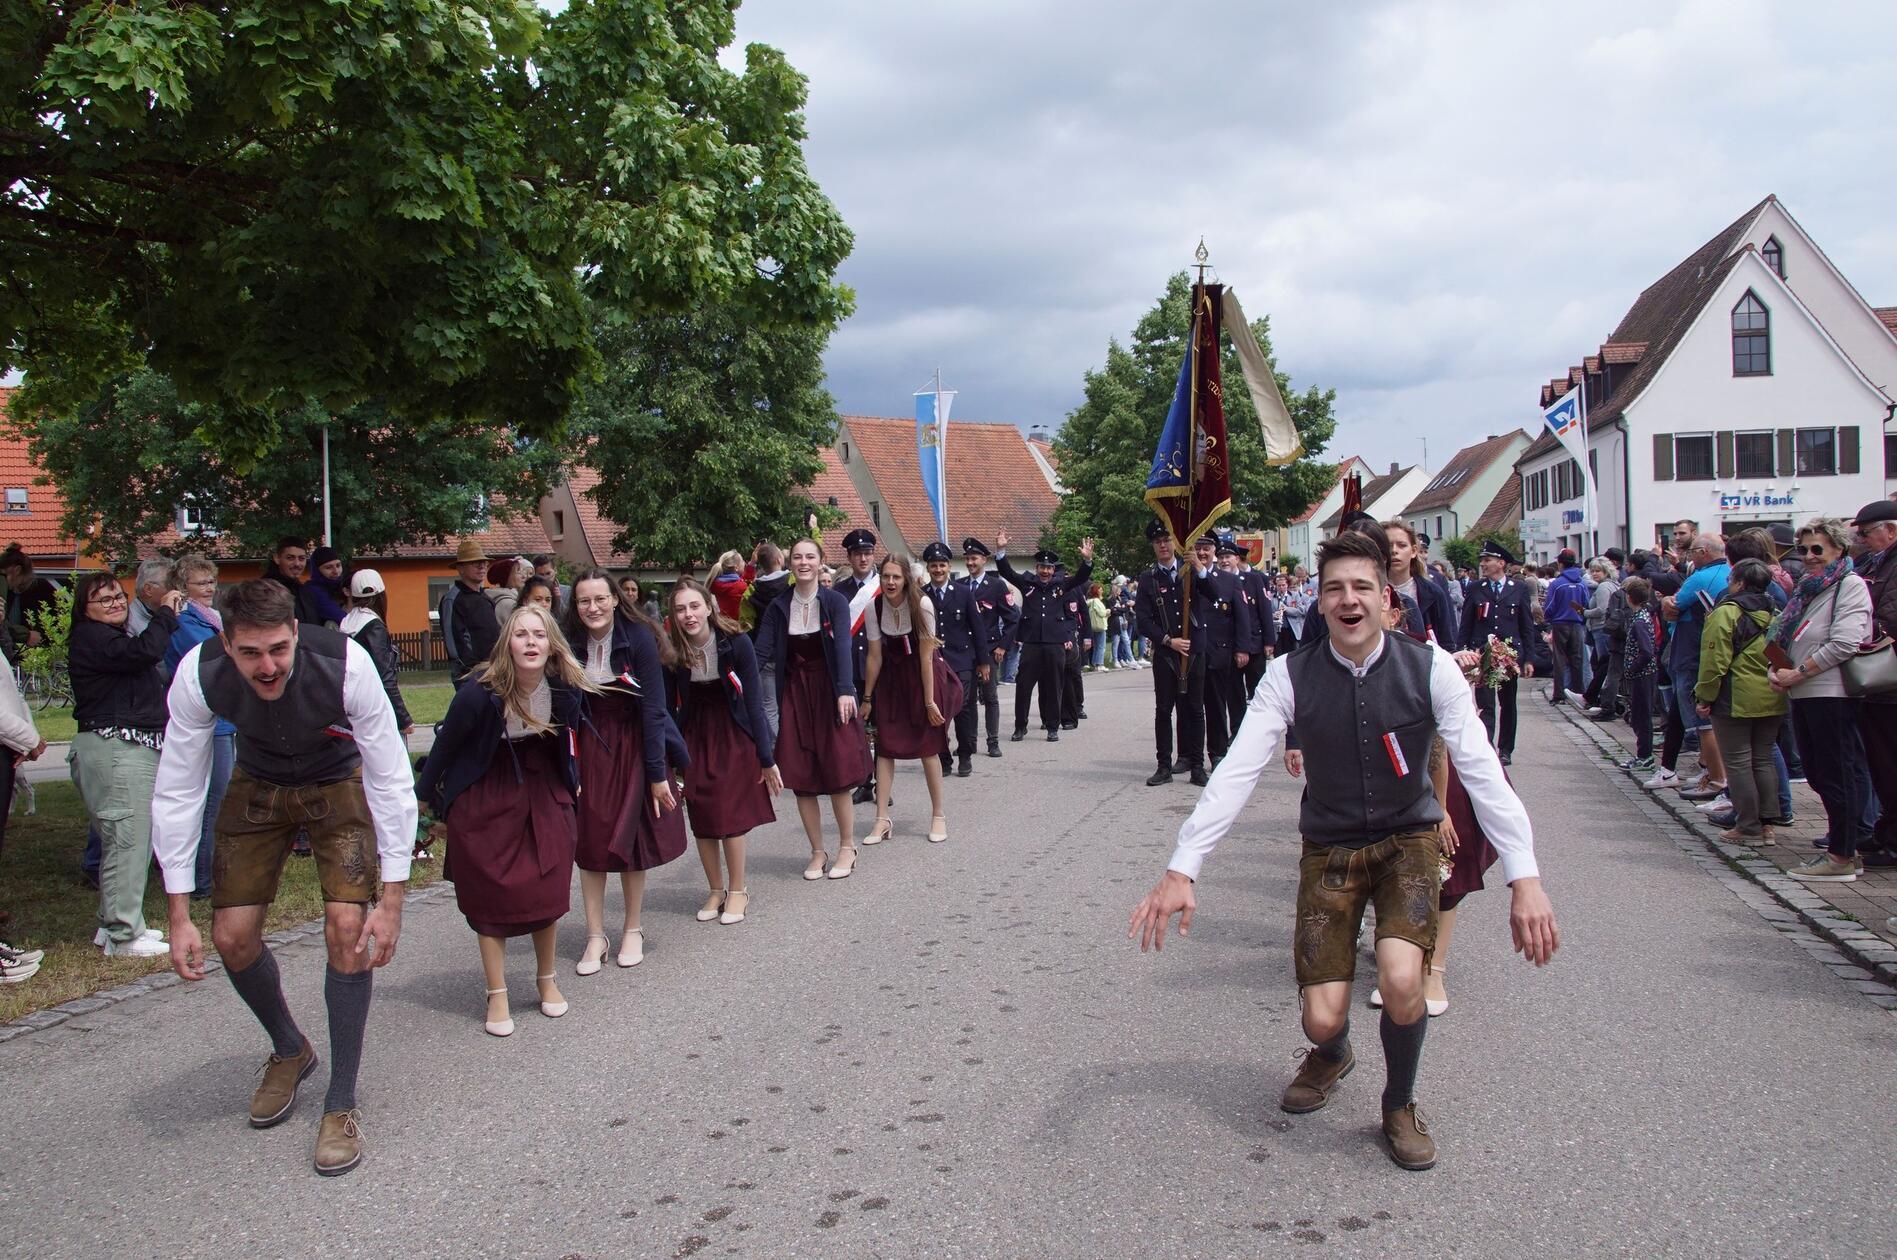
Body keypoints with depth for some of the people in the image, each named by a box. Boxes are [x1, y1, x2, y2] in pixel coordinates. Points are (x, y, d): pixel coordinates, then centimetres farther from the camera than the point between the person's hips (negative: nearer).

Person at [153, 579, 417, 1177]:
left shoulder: (345, 664, -36)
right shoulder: (199, 674, -29)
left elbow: (391, 780, -27)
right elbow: (177, 791, -18)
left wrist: (392, 898, -27)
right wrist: (179, 914, -18)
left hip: (339, 783, -2)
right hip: (258, 785, 3)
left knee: (348, 930, -15)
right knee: (232, 937, 0)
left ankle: (341, 1104, 1)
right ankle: (290, 1050, 30)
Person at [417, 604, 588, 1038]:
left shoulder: (566, 687, -14)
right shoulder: (480, 692, -24)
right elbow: (446, 743, -10)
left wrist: (571, 780, 17)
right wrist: (423, 795, -1)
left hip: (544, 790, 3)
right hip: (485, 796, -3)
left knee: (549, 888, 3)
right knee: (490, 896, 1)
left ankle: (547, 980, 23)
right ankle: (497, 997, 12)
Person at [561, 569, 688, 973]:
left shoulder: (638, 638, -15)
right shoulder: (570, 642, -6)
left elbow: (653, 707, -14)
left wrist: (657, 773, -15)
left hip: (634, 743, -2)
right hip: (589, 746, 2)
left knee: (631, 837, 3)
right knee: (589, 840, 1)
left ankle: (633, 930, 20)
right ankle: (595, 935, 10)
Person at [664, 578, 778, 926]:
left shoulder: (736, 643, -18)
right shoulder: (672, 651, -12)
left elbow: (753, 701, -14)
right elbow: (668, 706, -5)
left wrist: (766, 758, -13)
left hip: (734, 737, -3)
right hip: (694, 738, 3)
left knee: (730, 813, -7)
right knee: (701, 818, 5)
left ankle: (737, 891, 11)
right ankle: (716, 891, 22)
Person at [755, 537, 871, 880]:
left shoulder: (835, 601, -4)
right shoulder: (779, 607, 3)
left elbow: (842, 646, -16)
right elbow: (762, 652, -2)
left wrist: (846, 691, -29)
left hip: (829, 693, -3)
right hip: (795, 695, 3)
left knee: (838, 774, 0)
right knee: (801, 778, 4)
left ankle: (847, 847, 17)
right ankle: (817, 851, 19)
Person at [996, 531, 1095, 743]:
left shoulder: (1061, 586, 9)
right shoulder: (1027, 583, 8)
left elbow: (1081, 577, 0)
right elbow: (1006, 571, 1)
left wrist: (1087, 560, -19)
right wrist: (1001, 550, -14)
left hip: (1055, 644, 0)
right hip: (1030, 644, 0)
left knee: (1053, 687, 6)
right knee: (1024, 687, 1)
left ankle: (1053, 727, 15)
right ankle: (1020, 727, 11)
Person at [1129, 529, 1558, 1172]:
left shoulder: (1430, 667, -16)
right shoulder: (1291, 675, -16)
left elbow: (1482, 772, -19)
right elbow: (1234, 773, -20)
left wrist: (1525, 879, -27)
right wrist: (1180, 871, -28)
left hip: (1408, 840, -1)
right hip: (1329, 848, 1)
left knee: (1401, 980, -25)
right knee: (1322, 1018, -4)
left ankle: (1399, 1104, 9)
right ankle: (1331, 1057, 40)